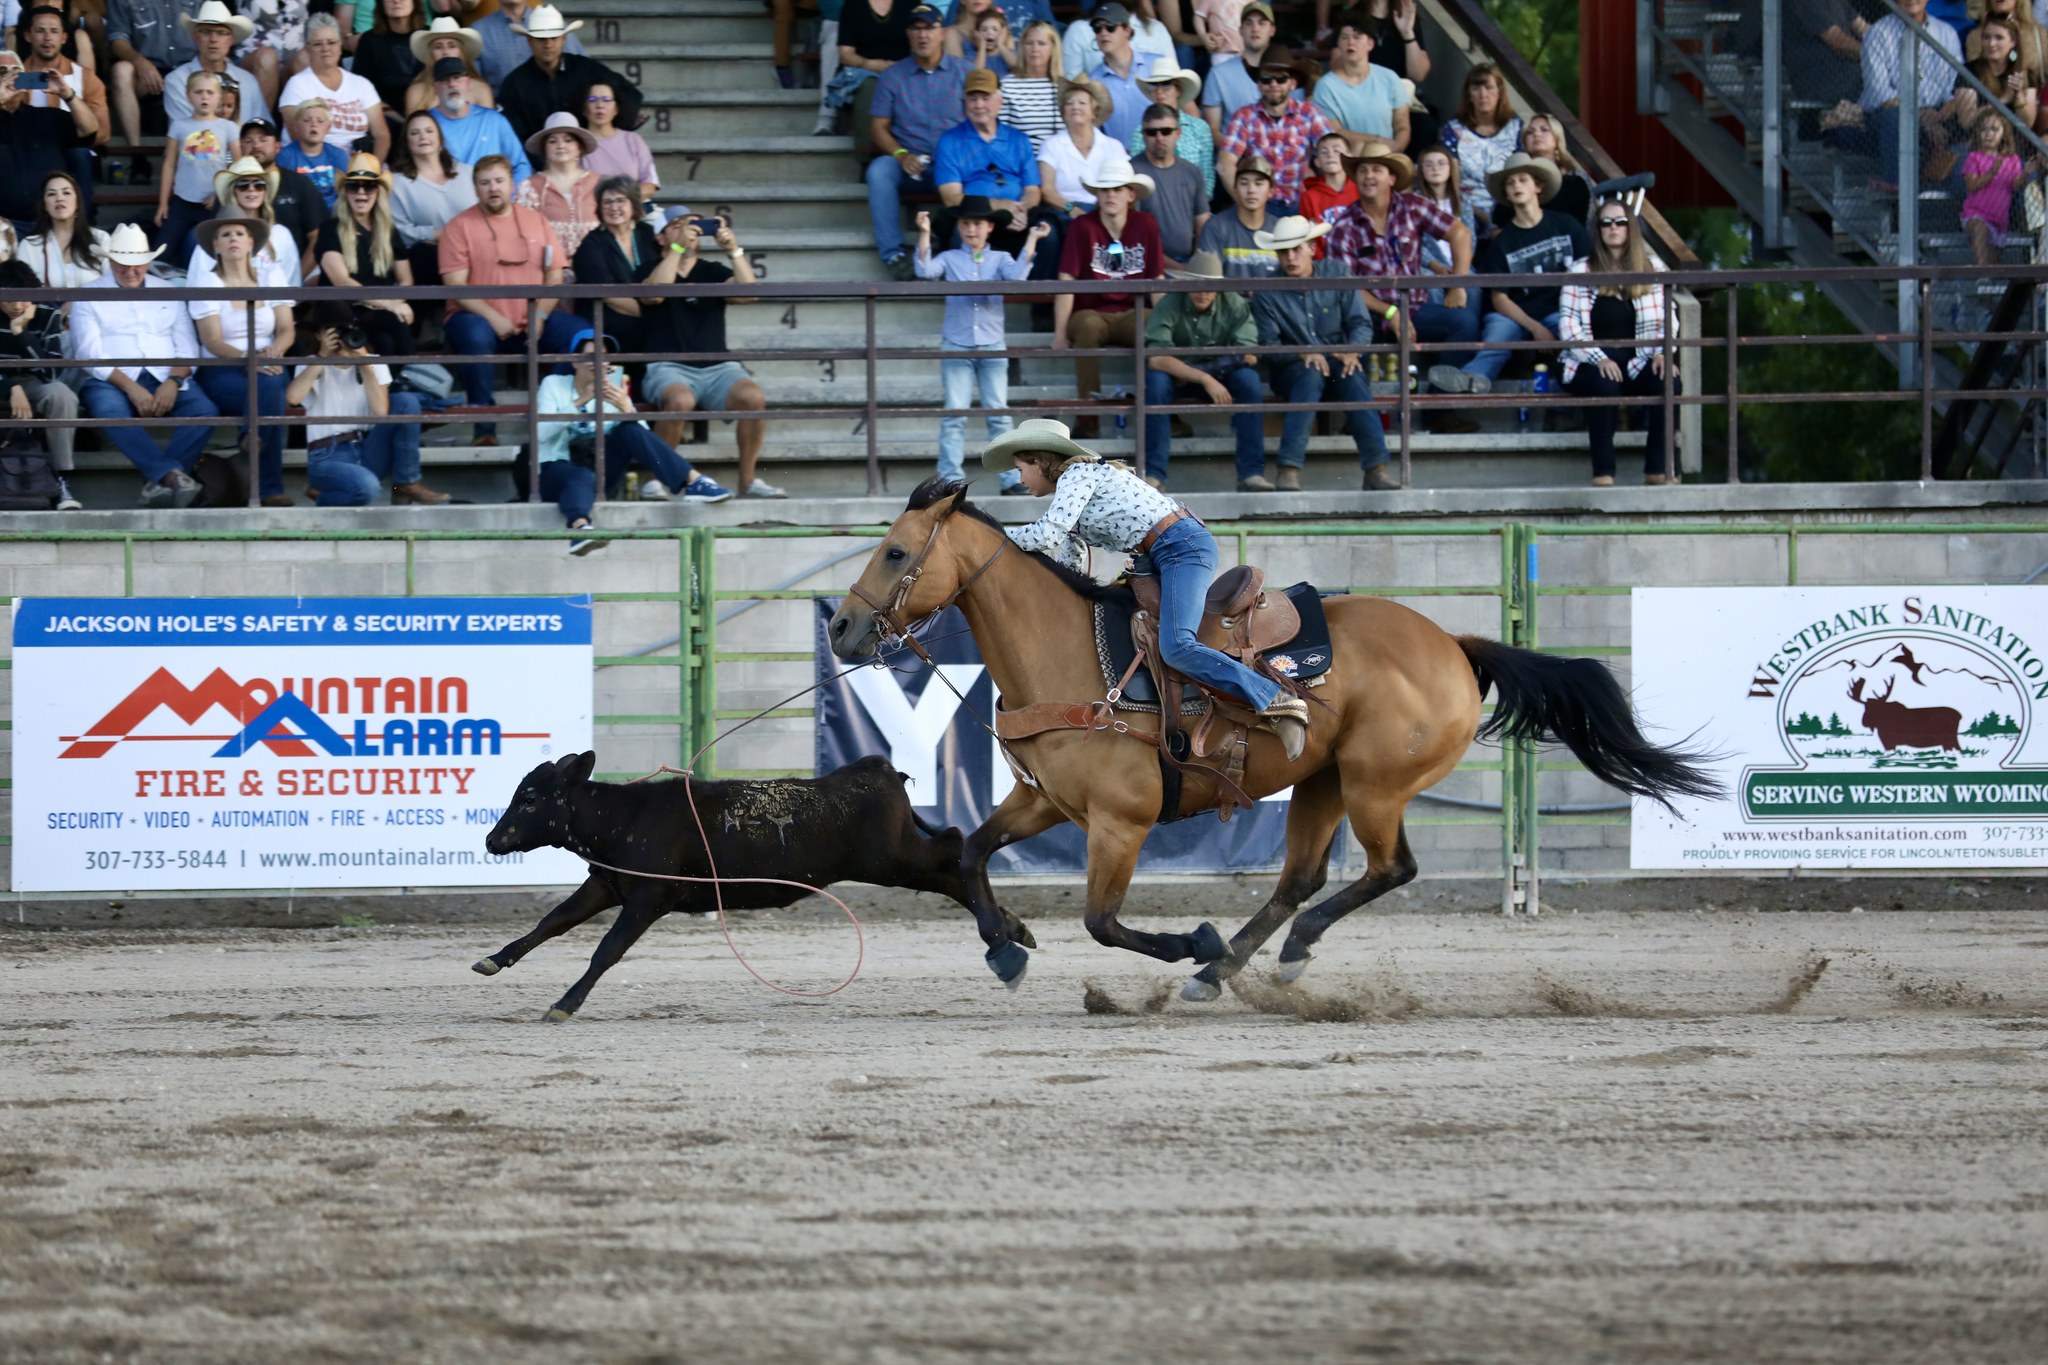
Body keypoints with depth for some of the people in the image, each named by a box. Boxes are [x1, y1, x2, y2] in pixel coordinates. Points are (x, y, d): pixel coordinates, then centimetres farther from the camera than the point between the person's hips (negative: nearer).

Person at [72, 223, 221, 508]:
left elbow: (187, 347, 12)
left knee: (205, 409, -27)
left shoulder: (168, 293, 20)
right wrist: (131, 388, -17)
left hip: (165, 380, 3)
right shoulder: (89, 299, 10)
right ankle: (172, 474, -48)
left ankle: (157, 481, -35)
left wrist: (173, 382, -10)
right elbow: (90, 354, -3)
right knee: (110, 410, -38)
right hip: (111, 381, -3)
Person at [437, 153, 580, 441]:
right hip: (479, 318, -3)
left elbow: (554, 275, 9)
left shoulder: (536, 222, 14)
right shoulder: (459, 227, 3)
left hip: (531, 321, 3)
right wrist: (493, 318, -19)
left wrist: (540, 315, -10)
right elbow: (455, 285, -6)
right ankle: (483, 425, -35)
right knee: (475, 336, -38)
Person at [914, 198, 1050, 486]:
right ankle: (950, 477, -1)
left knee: (999, 413, 0)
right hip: (956, 348, -1)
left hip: (992, 347, 1)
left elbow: (1017, 276, -12)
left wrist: (1032, 240, -12)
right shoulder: (950, 259, 6)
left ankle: (1010, 476, 2)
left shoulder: (1000, 259, 7)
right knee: (954, 415, -3)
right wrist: (925, 234, -16)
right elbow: (924, 270, -11)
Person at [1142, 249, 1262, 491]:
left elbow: (1248, 357, -20)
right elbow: (1156, 359, -29)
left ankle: (1252, 473, -30)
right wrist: (1205, 379, -37)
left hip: (1220, 379, 1)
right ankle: (1153, 475, -35)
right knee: (1155, 380, -34)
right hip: (1178, 380, -1)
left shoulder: (1235, 305, -11)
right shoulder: (1169, 306, -17)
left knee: (1247, 378, -29)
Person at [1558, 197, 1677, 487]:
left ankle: (1656, 469, -24)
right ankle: (1603, 472, -32)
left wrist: (1661, 353, -11)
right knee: (1605, 386, -37)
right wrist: (1599, 359, -18)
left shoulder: (1650, 272, 15)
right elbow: (1568, 325, -3)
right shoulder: (1582, 273, 6)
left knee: (1667, 383, -30)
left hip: (1636, 362, 2)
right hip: (1591, 364, -2)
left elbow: (1662, 322, 11)